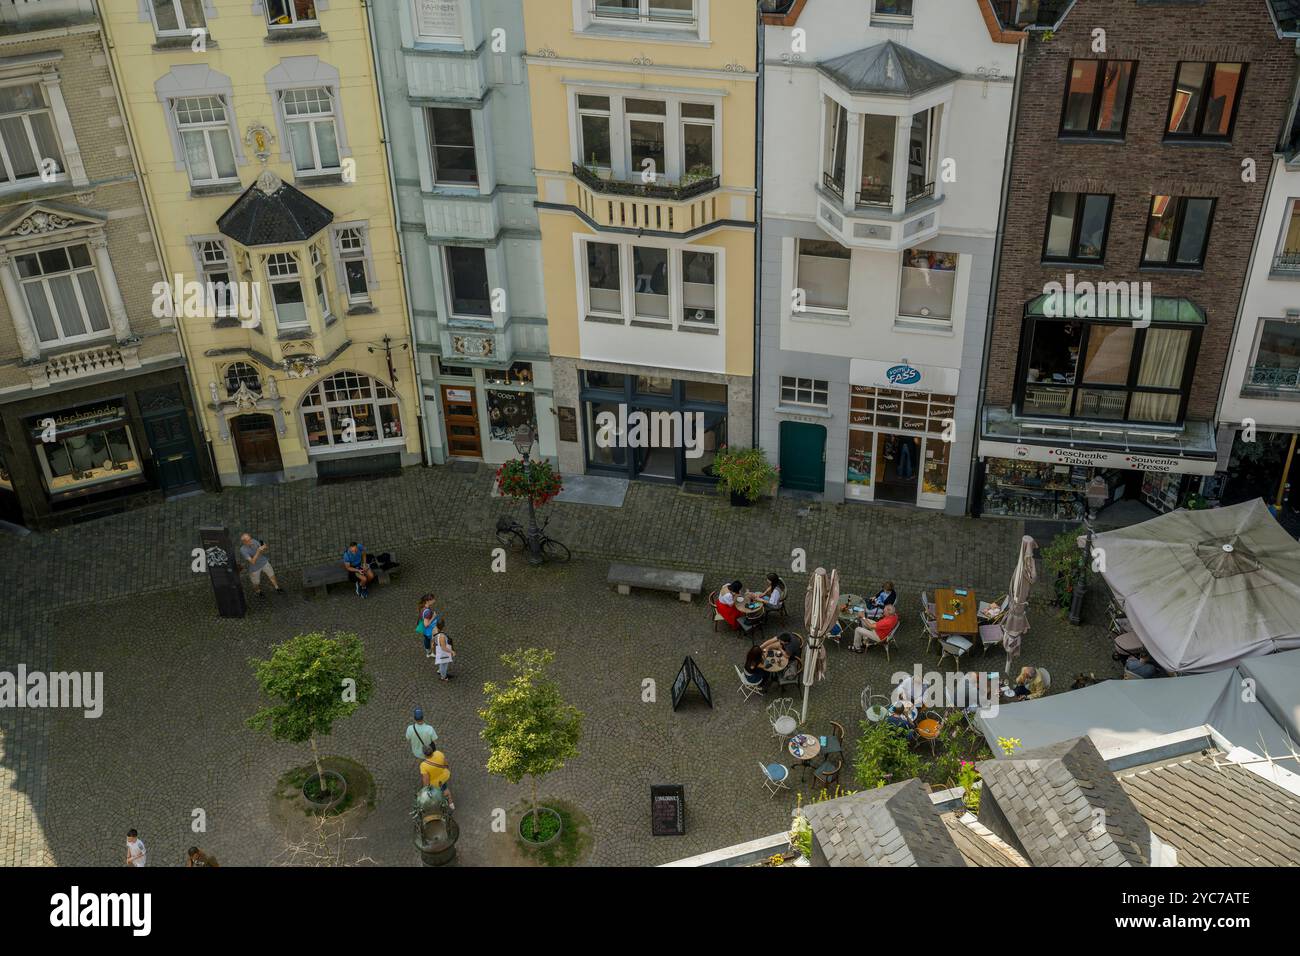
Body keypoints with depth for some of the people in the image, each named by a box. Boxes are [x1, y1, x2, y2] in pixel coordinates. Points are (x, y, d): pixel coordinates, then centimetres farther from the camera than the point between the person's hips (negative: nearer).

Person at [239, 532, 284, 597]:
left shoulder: (254, 541, -21)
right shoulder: (243, 550, -34)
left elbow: (263, 552, -9)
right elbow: (252, 562, -36)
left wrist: (264, 548, -33)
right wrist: (258, 551, -45)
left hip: (263, 562, 4)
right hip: (254, 568, -4)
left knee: (271, 575, 21)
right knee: (256, 583, 20)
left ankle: (277, 588, 46)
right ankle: (257, 591, 53)